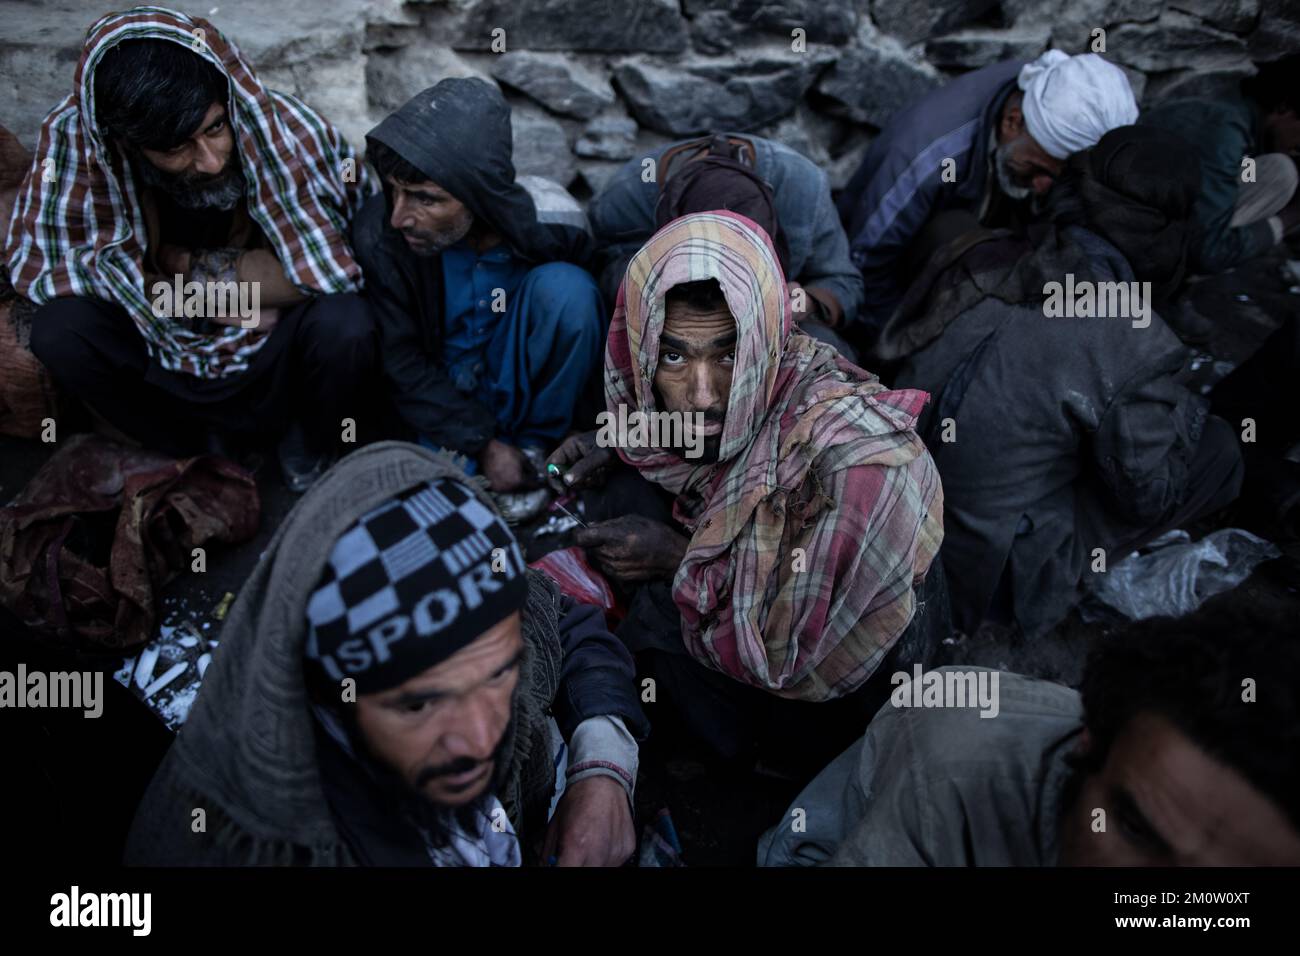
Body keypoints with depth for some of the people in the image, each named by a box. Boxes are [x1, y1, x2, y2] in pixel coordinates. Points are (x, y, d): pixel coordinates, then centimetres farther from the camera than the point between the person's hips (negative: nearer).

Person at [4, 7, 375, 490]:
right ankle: (198, 450, 5)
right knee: (60, 331, -24)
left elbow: (340, 264, -28)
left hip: (279, 349, -2)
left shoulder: (289, 130, -27)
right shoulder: (75, 134, -22)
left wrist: (199, 270, -24)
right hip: (164, 343, 2)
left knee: (342, 325, -31)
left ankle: (311, 455, 3)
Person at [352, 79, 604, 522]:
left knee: (564, 286, -28)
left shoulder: (549, 223, -23)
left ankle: (536, 441, -9)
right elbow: (400, 363, -13)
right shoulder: (378, 233, -23)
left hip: (516, 381, 1)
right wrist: (481, 443, -18)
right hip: (441, 400, -1)